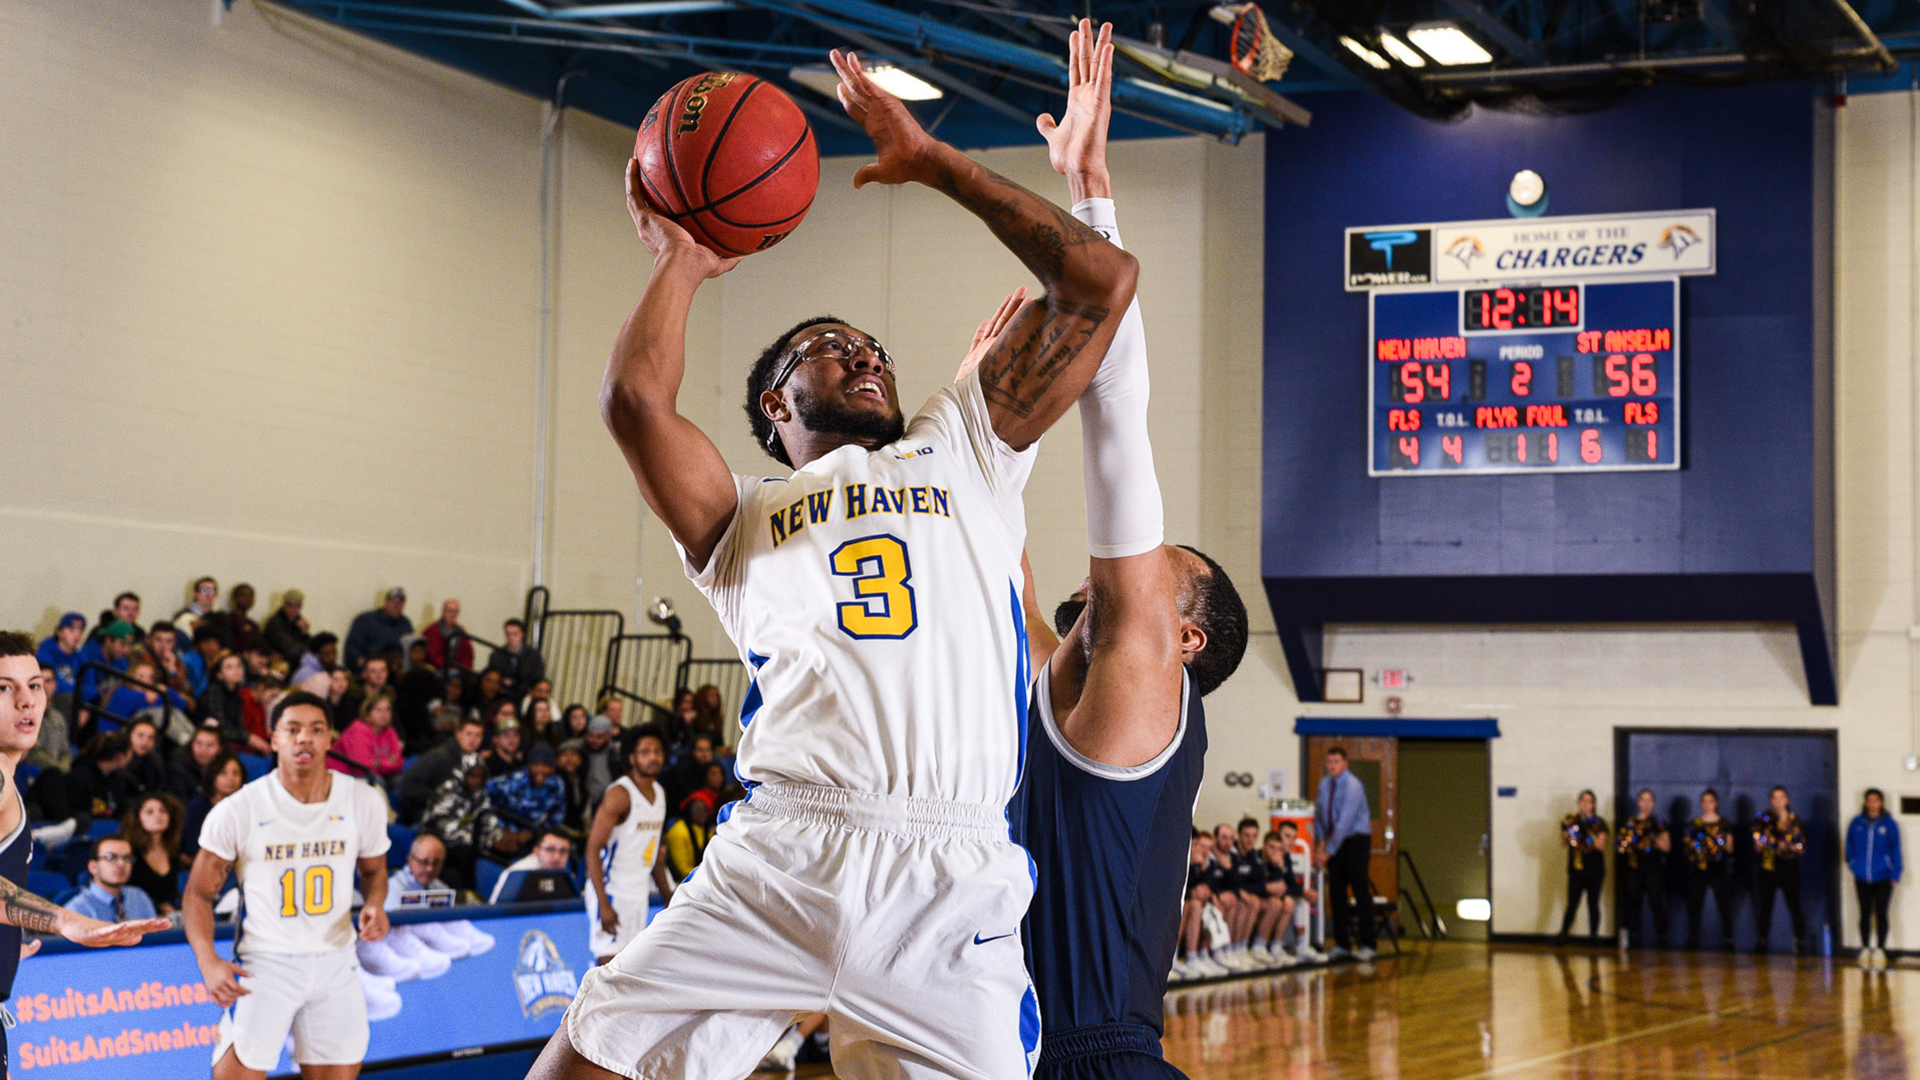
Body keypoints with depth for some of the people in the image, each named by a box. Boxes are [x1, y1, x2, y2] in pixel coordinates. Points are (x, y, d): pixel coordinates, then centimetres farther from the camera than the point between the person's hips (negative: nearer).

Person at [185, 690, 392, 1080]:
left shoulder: (364, 802, -2)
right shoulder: (237, 811, -10)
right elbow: (200, 892, -2)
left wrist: (376, 904, -6)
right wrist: (209, 962, -18)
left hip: (335, 962, 3)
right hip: (263, 964, -3)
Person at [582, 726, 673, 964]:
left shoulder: (660, 793, 10)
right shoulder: (620, 795, -15)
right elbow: (593, 849, -18)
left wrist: (668, 896, 18)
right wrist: (603, 904, -24)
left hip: (639, 891, 8)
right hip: (611, 890, -8)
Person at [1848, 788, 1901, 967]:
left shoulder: (1889, 824, -1)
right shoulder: (1856, 823, 3)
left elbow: (1896, 850, 2)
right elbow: (1850, 847, 13)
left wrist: (1895, 875, -3)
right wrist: (1852, 865, 3)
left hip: (1883, 877, -2)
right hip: (1862, 878, 2)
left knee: (1881, 914, 1)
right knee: (1865, 914, 7)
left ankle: (1880, 949, 7)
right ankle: (1865, 949, 14)